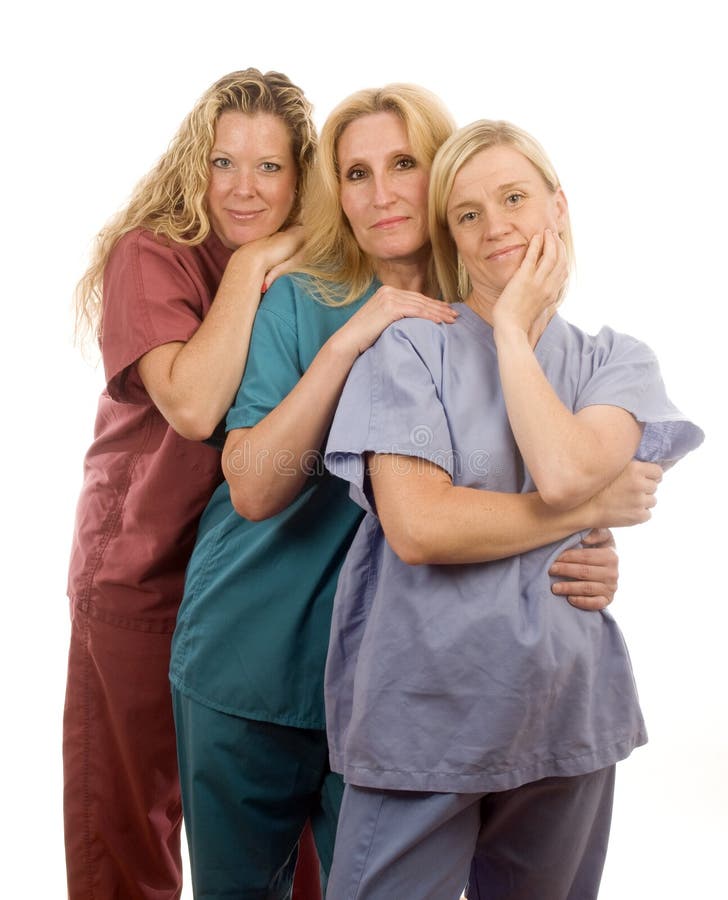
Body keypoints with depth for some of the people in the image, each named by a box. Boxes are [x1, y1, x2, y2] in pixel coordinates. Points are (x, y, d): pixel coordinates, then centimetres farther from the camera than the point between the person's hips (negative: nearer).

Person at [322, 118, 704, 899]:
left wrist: (514, 329, -7)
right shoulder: (408, 347, -5)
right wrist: (596, 510, -12)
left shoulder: (616, 362, 5)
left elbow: (566, 472, -18)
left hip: (567, 711, 3)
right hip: (423, 711, -3)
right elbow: (417, 526, -18)